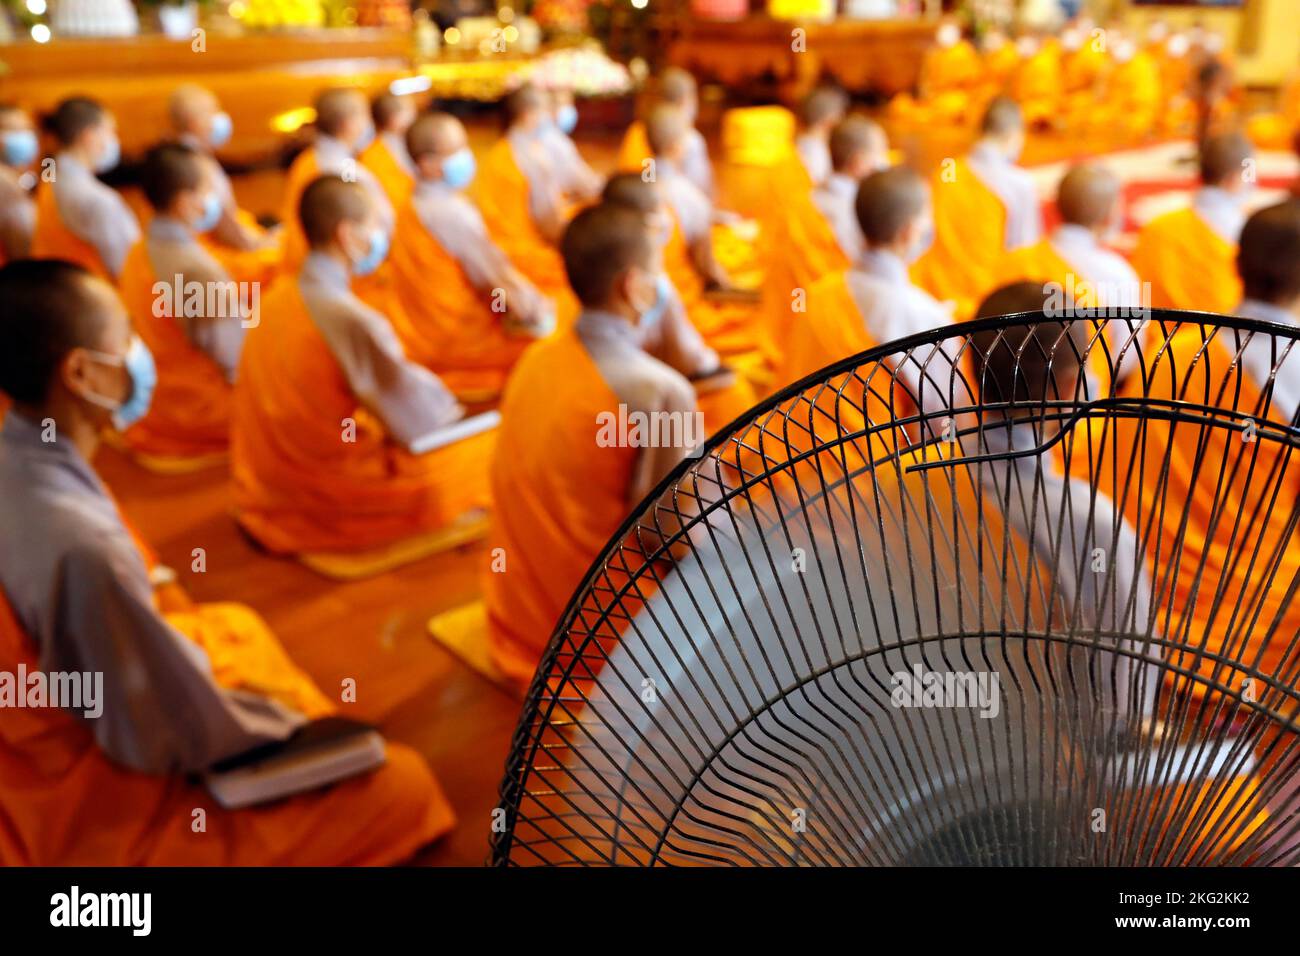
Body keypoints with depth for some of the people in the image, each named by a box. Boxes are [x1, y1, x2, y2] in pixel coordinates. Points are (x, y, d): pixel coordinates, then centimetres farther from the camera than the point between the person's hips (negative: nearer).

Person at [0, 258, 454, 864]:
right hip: (98, 808, -9)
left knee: (237, 624, 28)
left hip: (59, 726, 9)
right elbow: (168, 735, -25)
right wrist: (289, 722, -9)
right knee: (403, 783, -5)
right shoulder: (81, 544, -37)